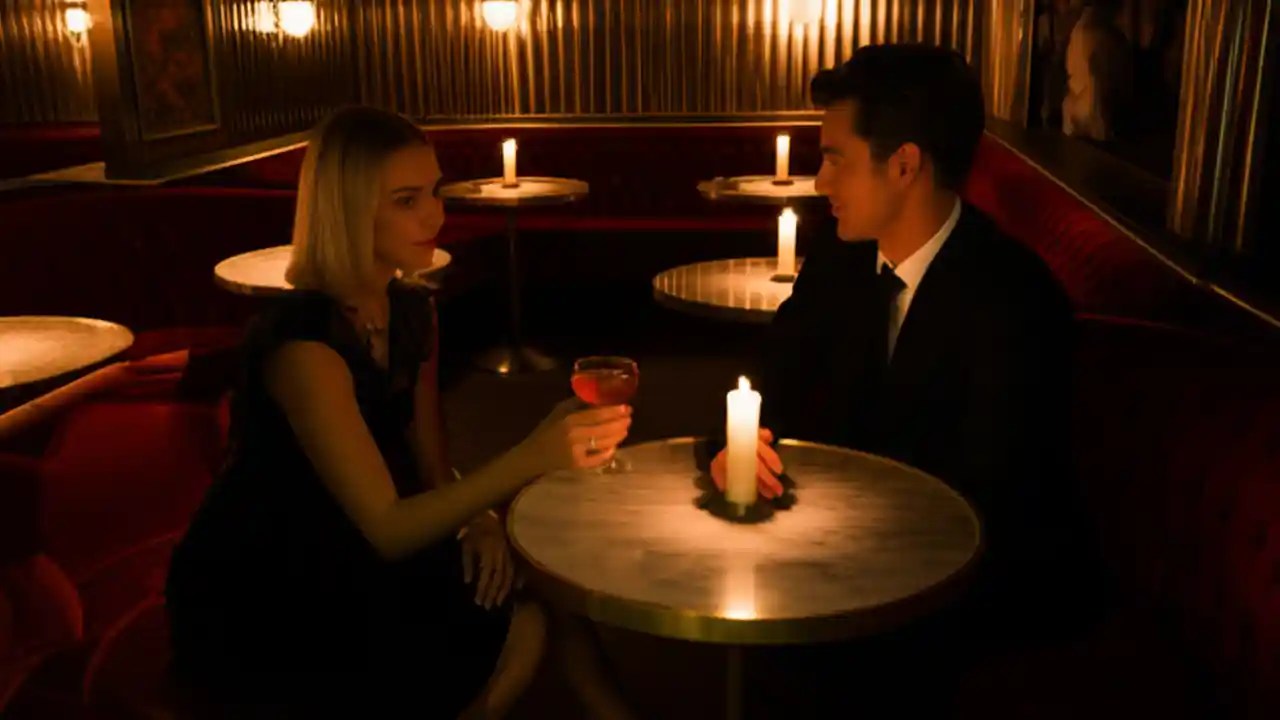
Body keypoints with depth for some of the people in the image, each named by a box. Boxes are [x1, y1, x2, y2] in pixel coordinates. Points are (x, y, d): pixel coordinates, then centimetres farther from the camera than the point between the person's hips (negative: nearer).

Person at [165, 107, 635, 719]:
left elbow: (430, 468, 4)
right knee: (514, 634, -18)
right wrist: (529, 459, -42)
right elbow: (387, 529, -30)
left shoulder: (411, 311, -1)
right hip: (248, 608, -7)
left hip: (341, 563, 7)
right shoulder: (302, 343, -26)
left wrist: (478, 521, -17)